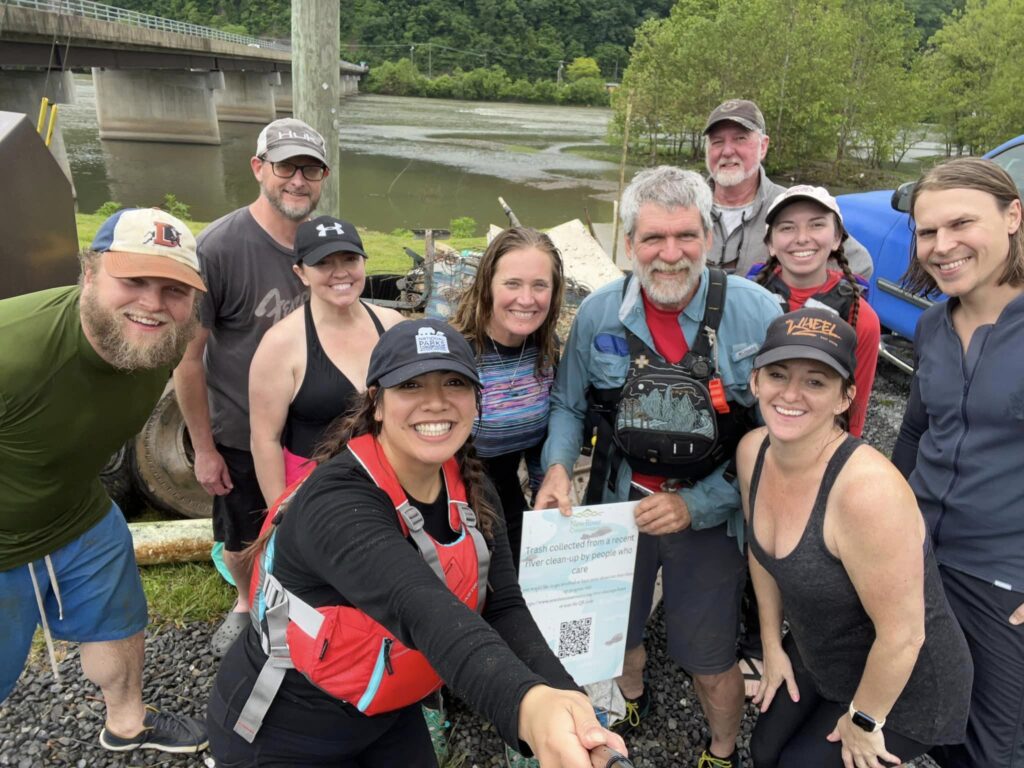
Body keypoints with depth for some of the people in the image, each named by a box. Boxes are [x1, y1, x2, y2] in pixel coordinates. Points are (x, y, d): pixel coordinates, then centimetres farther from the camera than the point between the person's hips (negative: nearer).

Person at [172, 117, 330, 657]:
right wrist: (204, 447, -10)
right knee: (242, 540, 20)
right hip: (239, 437, -2)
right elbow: (188, 355, -14)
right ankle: (247, 603, 50)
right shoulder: (219, 247, -20)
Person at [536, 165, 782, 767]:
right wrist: (558, 467, -14)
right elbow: (569, 405, 4)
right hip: (620, 500, 3)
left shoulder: (757, 314, -18)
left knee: (711, 660, 11)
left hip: (711, 511, -2)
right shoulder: (599, 314, -10)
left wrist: (695, 506, -18)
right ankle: (632, 699, 59)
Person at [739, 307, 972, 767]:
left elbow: (902, 634, -28)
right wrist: (773, 647, 10)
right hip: (814, 659, 6)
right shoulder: (753, 452, -13)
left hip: (904, 686, -6)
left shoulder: (866, 489, -37)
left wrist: (863, 720, -13)